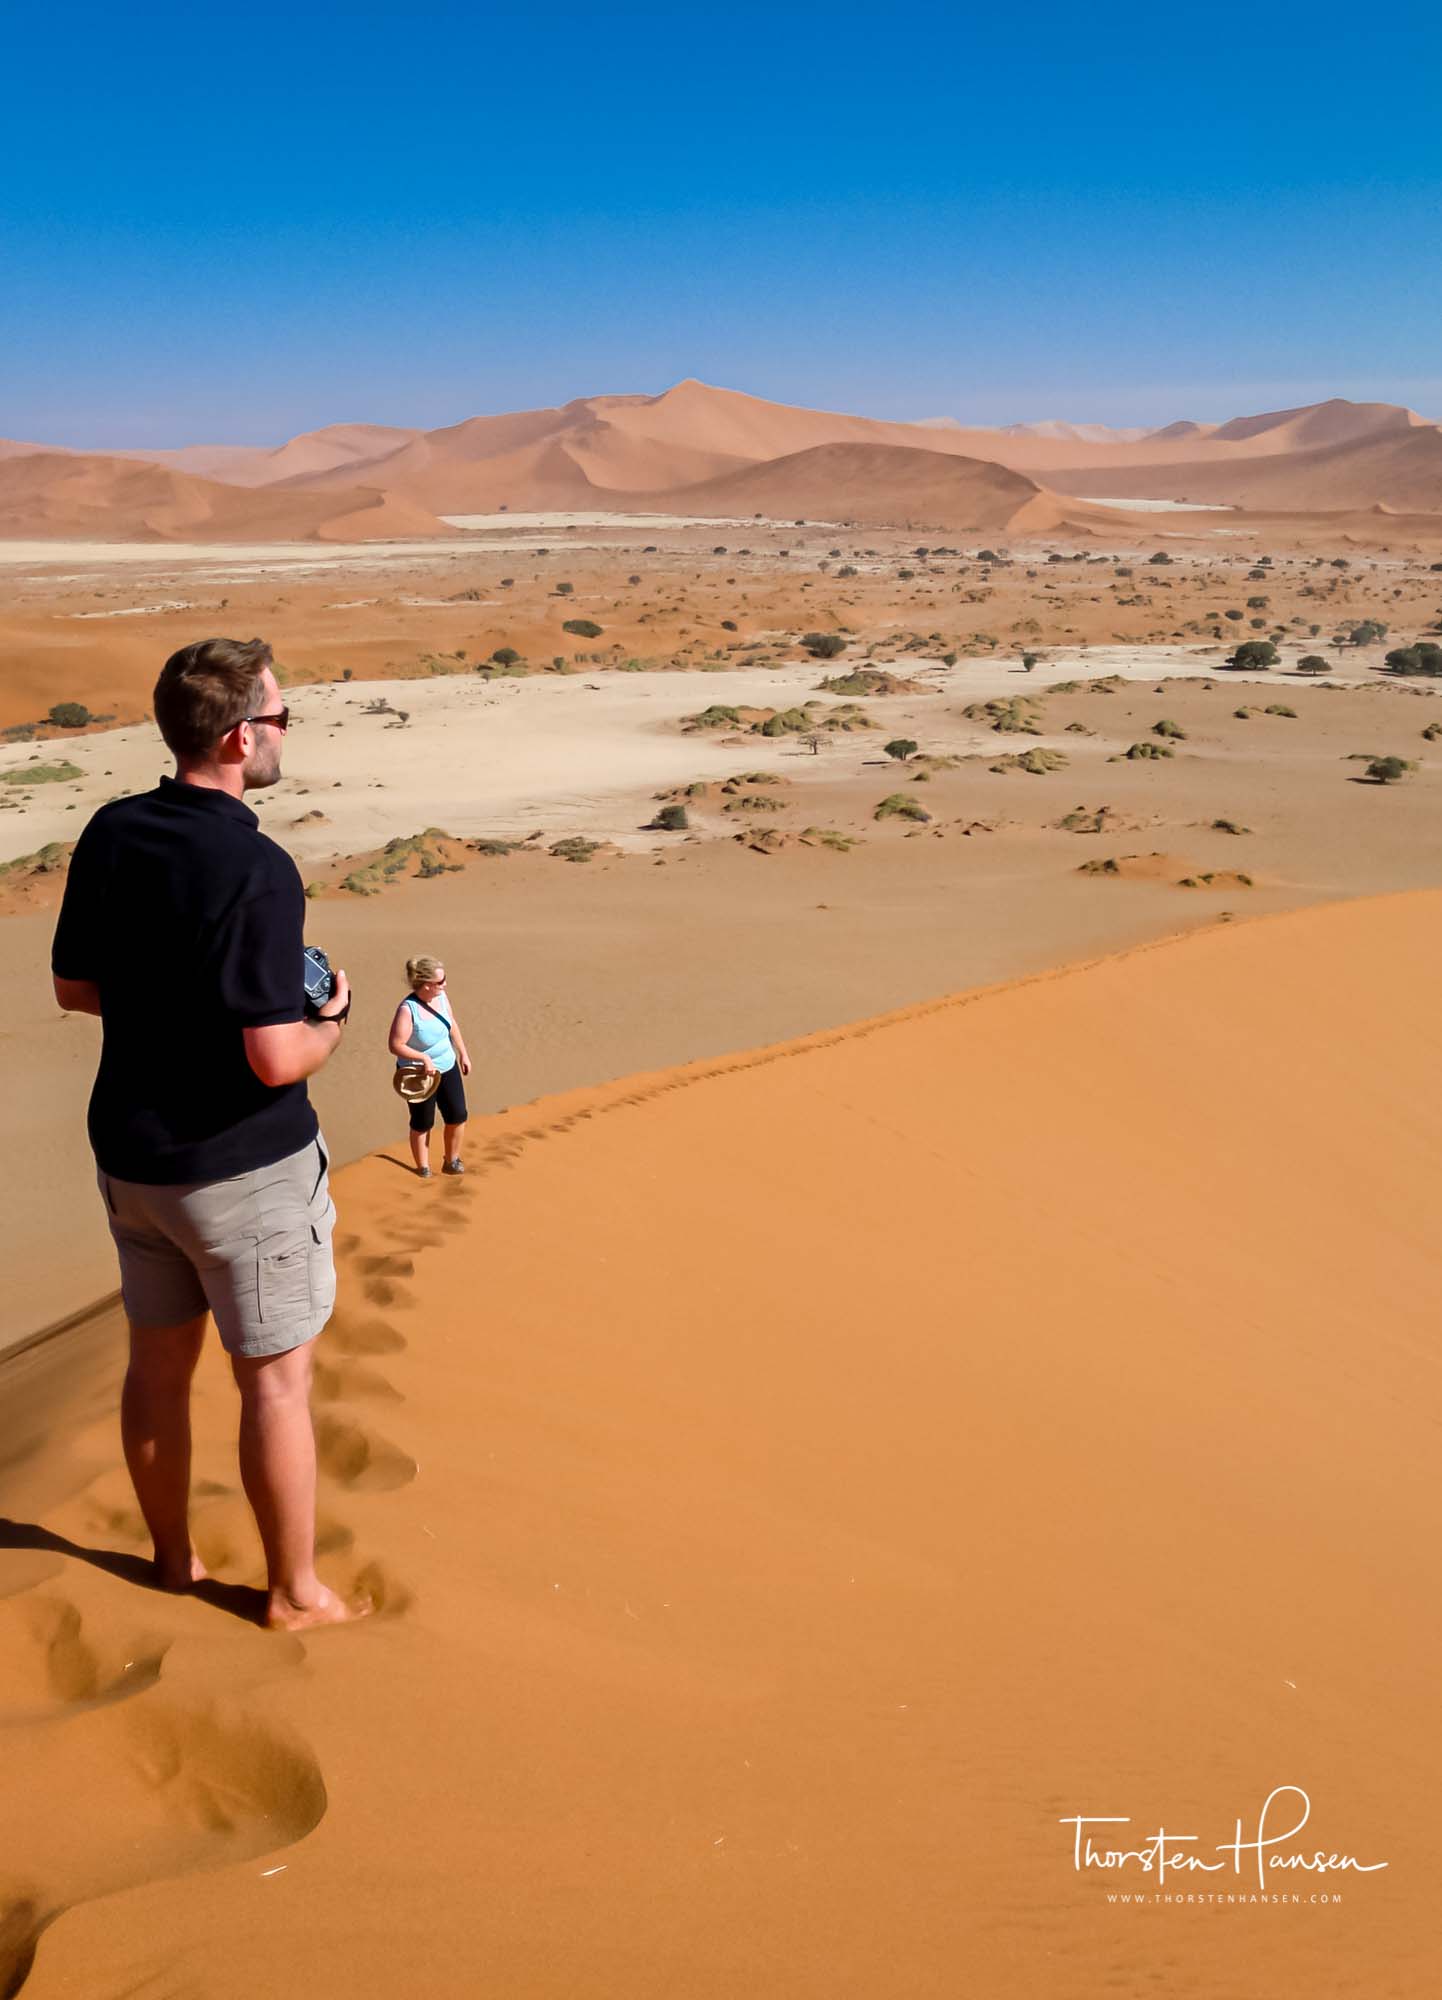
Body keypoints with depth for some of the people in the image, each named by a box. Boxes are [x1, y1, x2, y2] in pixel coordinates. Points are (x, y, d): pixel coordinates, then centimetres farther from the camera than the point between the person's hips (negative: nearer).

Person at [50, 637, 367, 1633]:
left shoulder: (111, 834, -2)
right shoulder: (257, 869, -24)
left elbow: (74, 987, 8)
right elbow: (274, 1060, -26)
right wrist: (330, 1023, -6)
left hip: (131, 1156, 7)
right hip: (244, 1165, -7)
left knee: (159, 1362, 19)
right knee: (276, 1379, 9)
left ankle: (173, 1559, 38)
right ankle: (296, 1591, 24)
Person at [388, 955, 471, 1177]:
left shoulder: (441, 996, -8)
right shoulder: (408, 1009, -28)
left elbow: (452, 1025, 9)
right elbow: (395, 1046, -27)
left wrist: (463, 1053, 13)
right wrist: (424, 1058, -34)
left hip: (447, 1067, 6)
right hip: (419, 1075, -6)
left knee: (458, 1115, 10)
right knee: (423, 1124, 10)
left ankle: (451, 1160, 32)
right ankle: (423, 1168, 31)